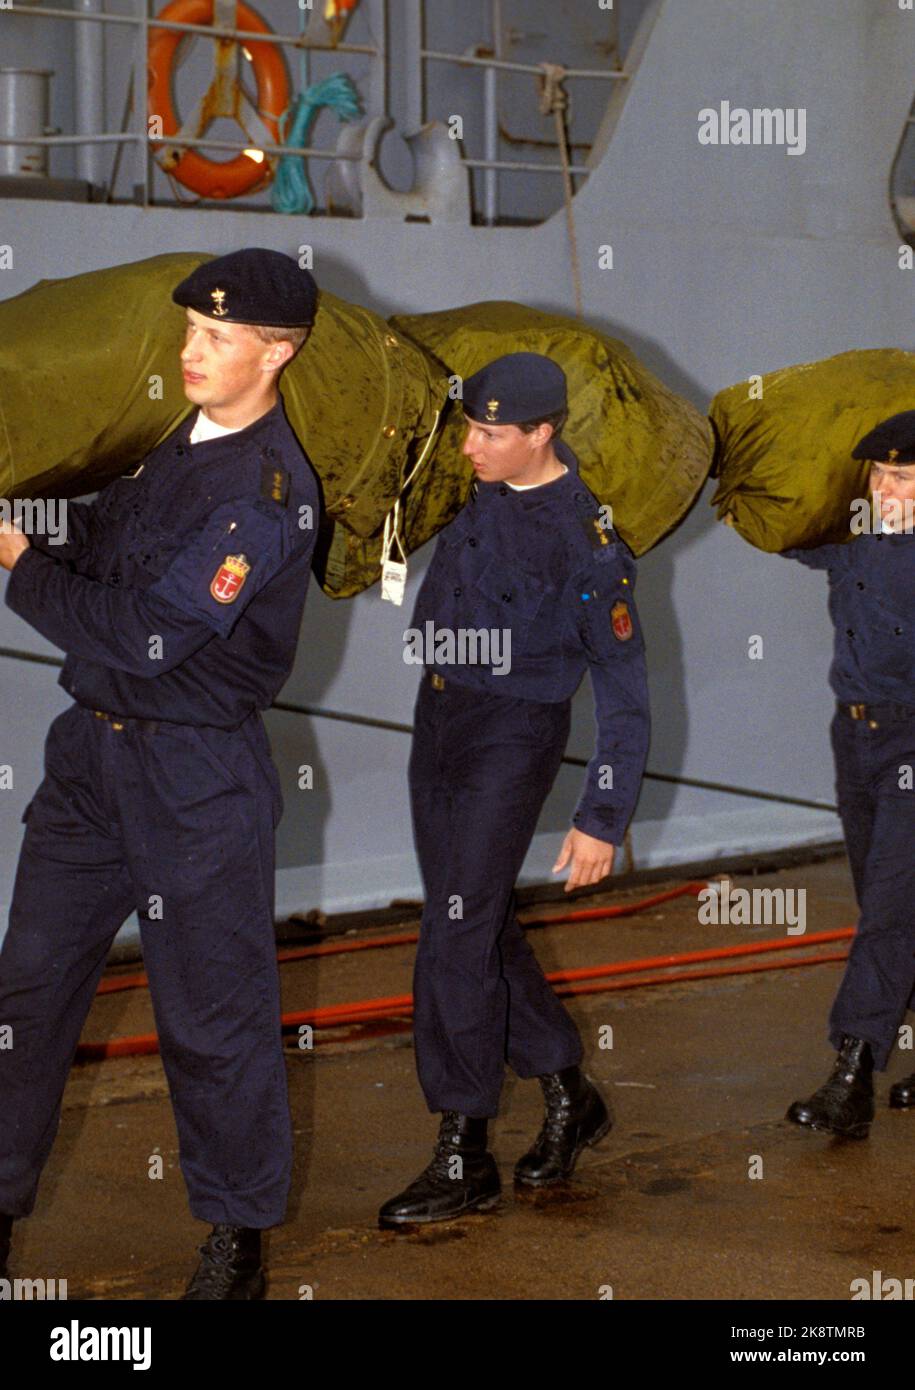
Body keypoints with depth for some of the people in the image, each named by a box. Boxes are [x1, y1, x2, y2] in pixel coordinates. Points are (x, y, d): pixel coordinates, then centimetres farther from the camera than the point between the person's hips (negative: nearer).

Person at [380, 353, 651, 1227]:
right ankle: (568, 1098, 28)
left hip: (512, 736, -8)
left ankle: (463, 1161, -4)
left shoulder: (587, 546, -21)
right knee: (481, 925, 13)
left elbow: (625, 695, -17)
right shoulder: (490, 484, -2)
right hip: (438, 718, 8)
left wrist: (603, 820, -17)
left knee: (457, 936, -10)